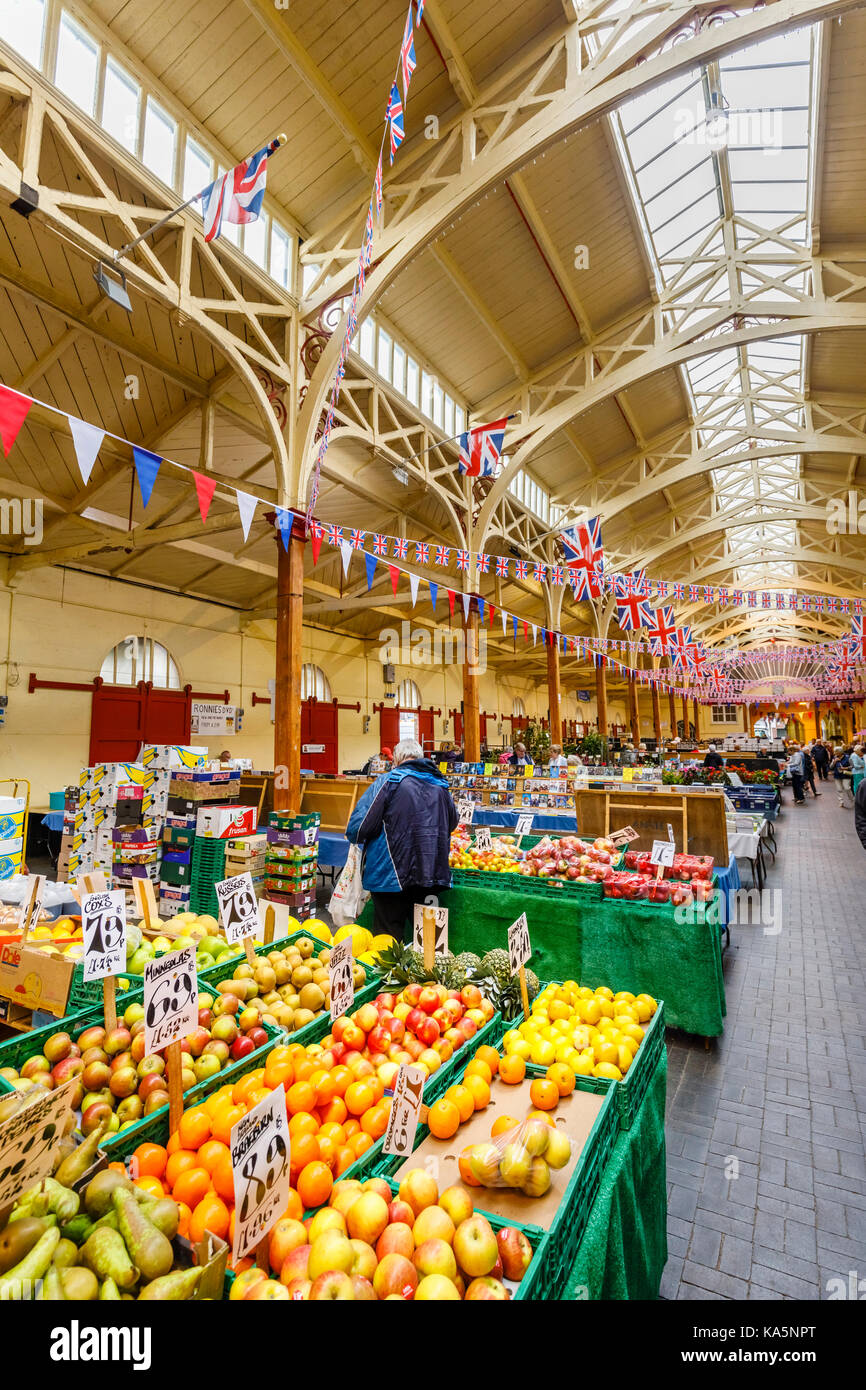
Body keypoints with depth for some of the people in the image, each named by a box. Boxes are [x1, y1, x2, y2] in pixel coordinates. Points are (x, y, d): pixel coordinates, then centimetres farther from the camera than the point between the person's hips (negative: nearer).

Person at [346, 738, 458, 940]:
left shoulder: (388, 781, -9)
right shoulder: (441, 785, 8)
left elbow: (358, 828, -12)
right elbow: (452, 823, 24)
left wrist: (354, 836, 11)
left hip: (392, 876, -5)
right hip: (433, 875, 5)